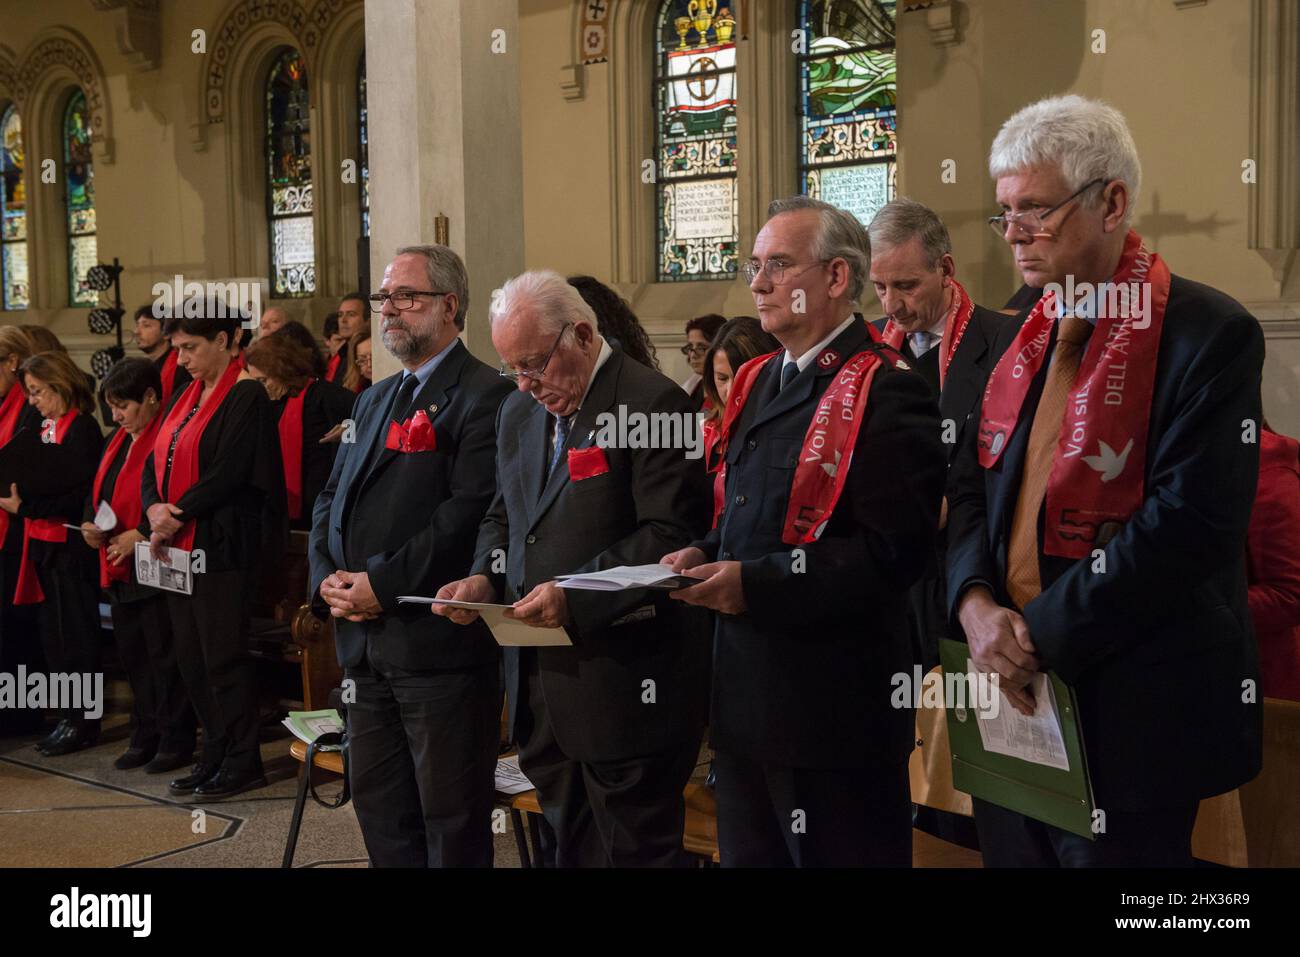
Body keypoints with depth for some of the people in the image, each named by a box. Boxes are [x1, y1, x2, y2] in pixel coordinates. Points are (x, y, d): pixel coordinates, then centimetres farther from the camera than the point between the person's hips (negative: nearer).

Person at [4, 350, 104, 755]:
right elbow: (33, 475, 17)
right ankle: (69, 716, 20)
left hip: (70, 545, -8)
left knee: (75, 633, -1)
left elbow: (78, 493, -19)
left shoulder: (82, 428, -13)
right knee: (53, 632, 12)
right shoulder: (45, 426, 12)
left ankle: (82, 722, 7)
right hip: (43, 541, 8)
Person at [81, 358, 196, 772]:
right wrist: (90, 525, 0)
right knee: (132, 655, 14)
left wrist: (141, 535, -22)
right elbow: (97, 492, 19)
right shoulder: (117, 442, 15)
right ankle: (145, 737, 24)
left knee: (164, 656, -1)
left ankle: (175, 741, 9)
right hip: (119, 569, 9)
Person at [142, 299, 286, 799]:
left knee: (222, 656, -3)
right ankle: (215, 755, 22)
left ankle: (242, 762, 8)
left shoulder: (247, 398, -10)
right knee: (191, 657, 11)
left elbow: (228, 473, -17)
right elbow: (156, 463, 10)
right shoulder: (186, 398, 15)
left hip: (222, 546, -8)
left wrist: (176, 514, -13)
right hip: (179, 546, 8)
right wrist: (156, 509, -9)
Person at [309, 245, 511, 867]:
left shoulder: (483, 396, -10)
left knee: (451, 819, 2)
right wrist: (328, 577, 0)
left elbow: (471, 511, -20)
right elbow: (331, 498, 18)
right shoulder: (374, 400, 19)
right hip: (367, 641, 9)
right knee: (378, 804, 17)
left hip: (439, 642, -8)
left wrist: (383, 583, -19)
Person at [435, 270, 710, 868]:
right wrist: (486, 578, 1)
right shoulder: (518, 413, 14)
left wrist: (576, 595, -25)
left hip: (625, 681, -7)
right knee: (568, 843, 17)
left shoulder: (653, 405, -12)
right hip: (537, 677, 8)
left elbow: (670, 536, -18)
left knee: (633, 847, 3)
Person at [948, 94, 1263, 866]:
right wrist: (977, 601, -10)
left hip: (1131, 713, -6)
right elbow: (974, 484, 9)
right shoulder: (1018, 333, 10)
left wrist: (1043, 632, -18)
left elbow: (1189, 522, -20)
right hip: (1016, 690, 6)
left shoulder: (1209, 333, -11)